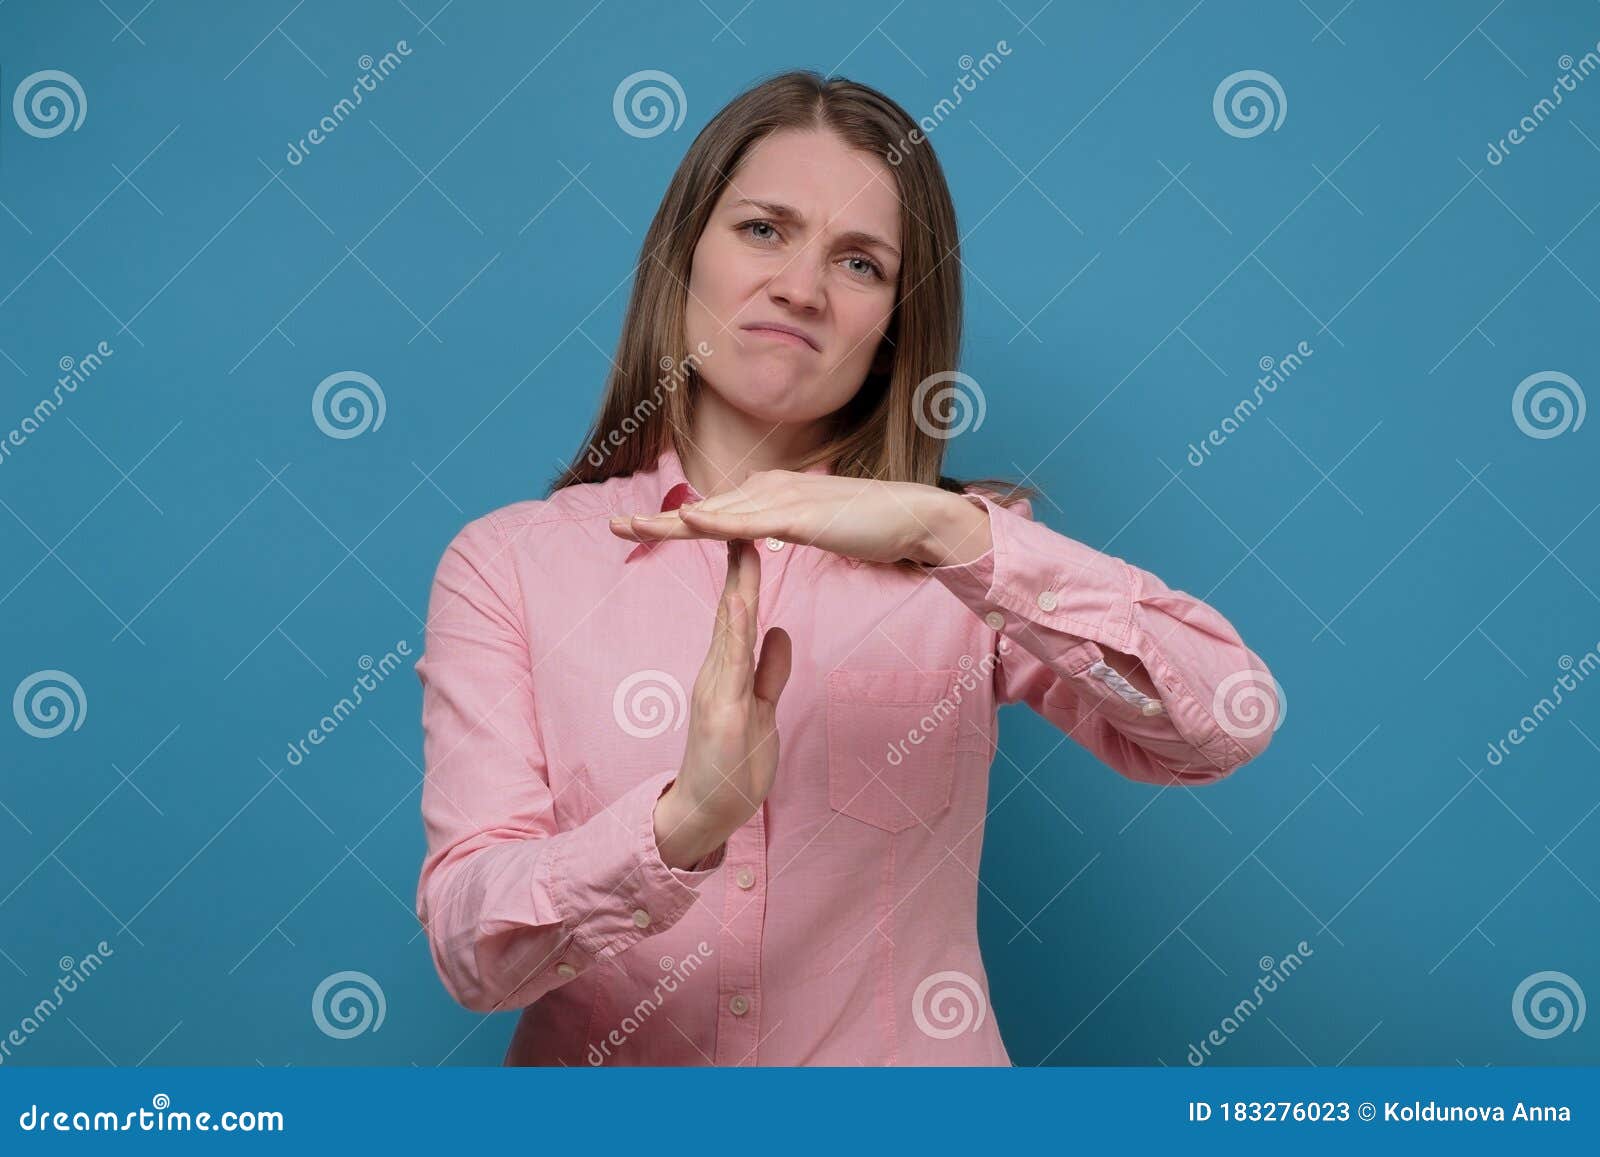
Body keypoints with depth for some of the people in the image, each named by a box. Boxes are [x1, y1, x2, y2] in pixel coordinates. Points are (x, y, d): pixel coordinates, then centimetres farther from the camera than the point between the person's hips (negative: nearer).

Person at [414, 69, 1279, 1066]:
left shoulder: (966, 555, 2)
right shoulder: (506, 563, -1)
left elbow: (1231, 723, -13)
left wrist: (950, 533, -23)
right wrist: (682, 822, -26)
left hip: (896, 1055, 1)